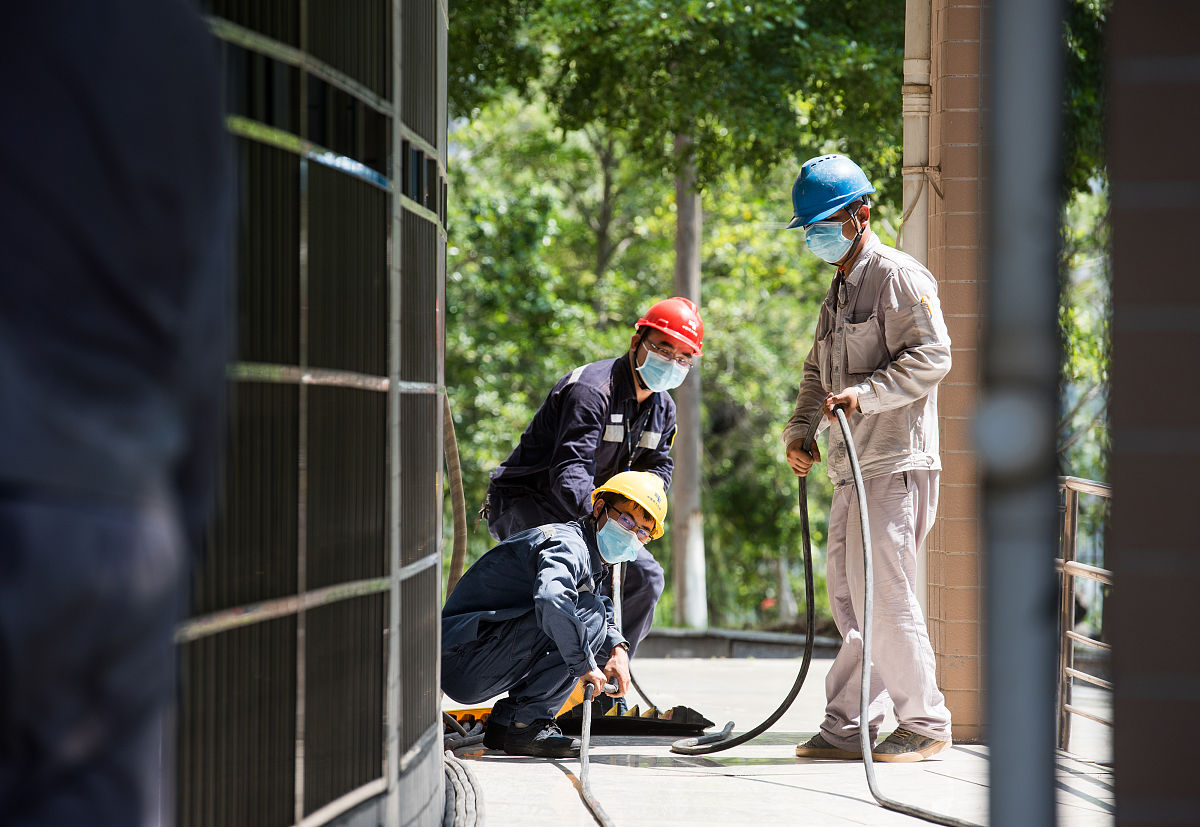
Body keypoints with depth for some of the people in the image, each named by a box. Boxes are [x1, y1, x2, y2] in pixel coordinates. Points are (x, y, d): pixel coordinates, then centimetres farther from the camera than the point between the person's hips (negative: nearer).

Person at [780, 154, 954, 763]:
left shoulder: (898, 277, -7)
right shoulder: (839, 292, 22)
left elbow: (931, 357, -17)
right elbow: (818, 371, 26)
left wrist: (865, 393, -24)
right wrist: (799, 431, 12)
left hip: (895, 461, -9)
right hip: (852, 467, 9)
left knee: (882, 593, -11)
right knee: (848, 594, 8)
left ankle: (925, 723, -3)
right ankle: (846, 728, 11)